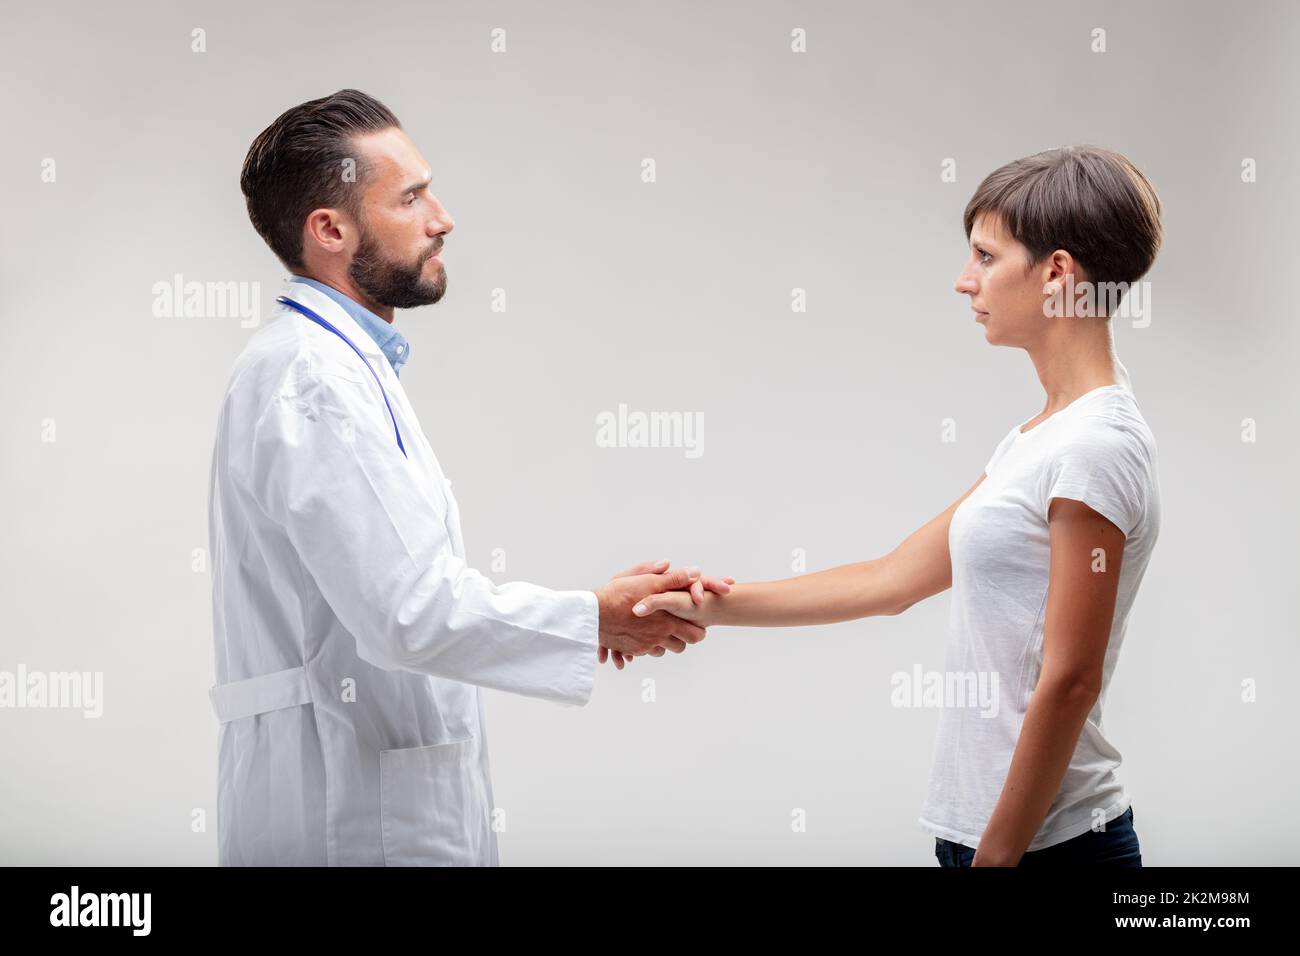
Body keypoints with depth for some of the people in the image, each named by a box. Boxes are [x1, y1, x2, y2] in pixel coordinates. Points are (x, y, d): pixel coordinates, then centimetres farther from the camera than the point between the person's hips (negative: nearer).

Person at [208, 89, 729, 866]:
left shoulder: (340, 365, 17)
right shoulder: (313, 379, -16)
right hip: (354, 824, -9)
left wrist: (589, 613, 10)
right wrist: (593, 620, -12)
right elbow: (410, 613, -23)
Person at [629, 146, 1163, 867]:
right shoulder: (1042, 436, 12)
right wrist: (713, 606, 8)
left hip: (1047, 841, -8)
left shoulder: (1098, 447, -16)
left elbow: (1069, 681, -18)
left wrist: (997, 853, -16)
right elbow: (893, 579, 13)